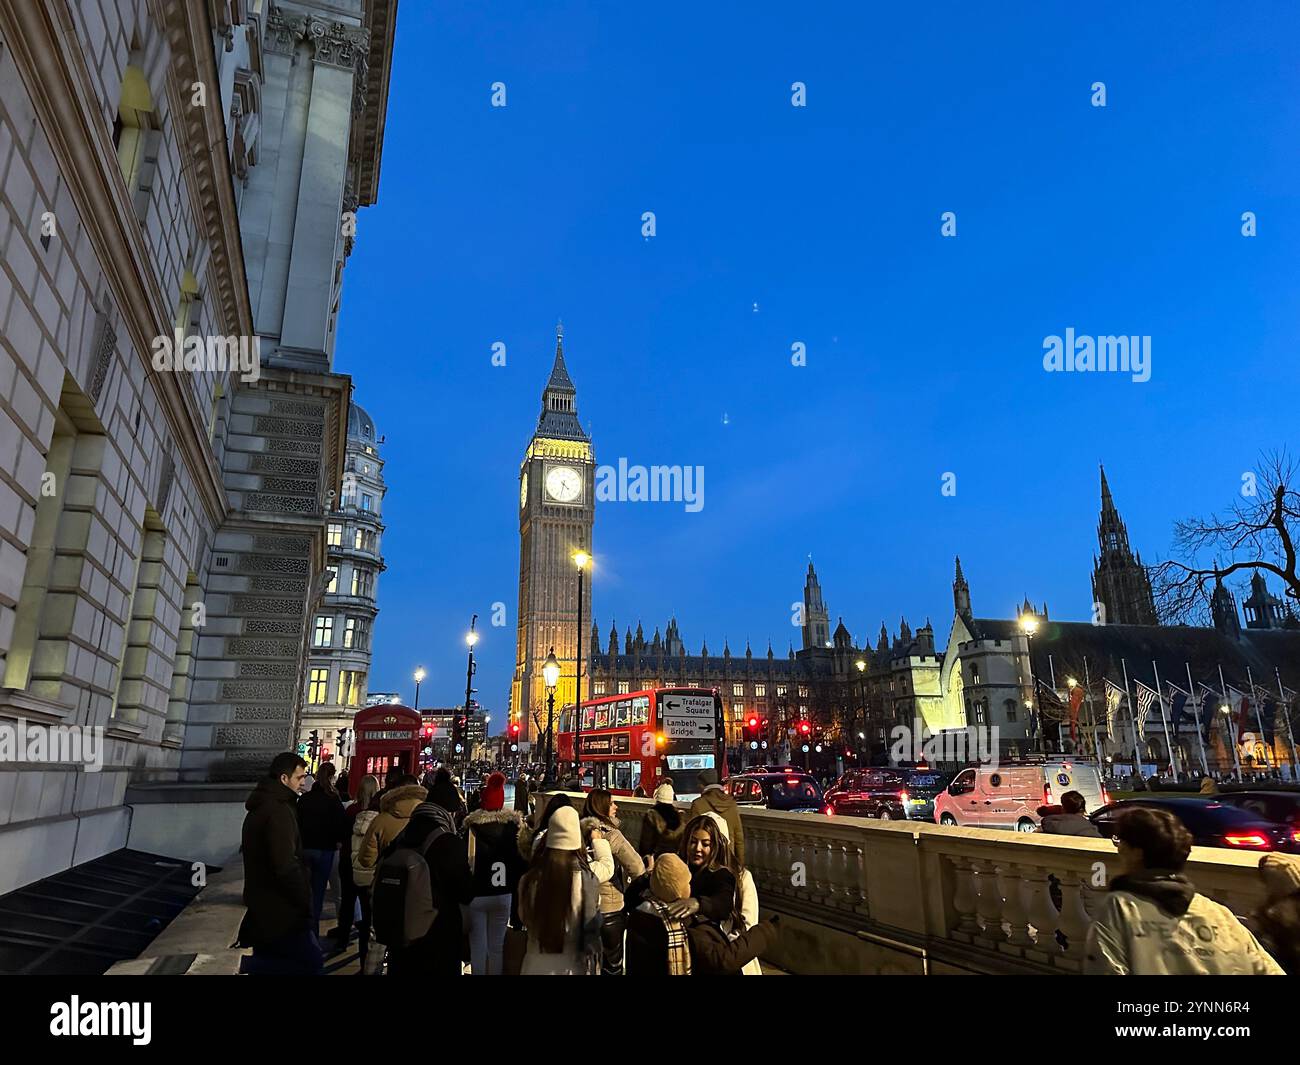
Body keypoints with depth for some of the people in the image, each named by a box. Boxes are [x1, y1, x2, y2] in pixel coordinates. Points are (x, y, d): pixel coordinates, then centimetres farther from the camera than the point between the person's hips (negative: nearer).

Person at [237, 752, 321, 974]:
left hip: (263, 906, 10)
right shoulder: (279, 810, -19)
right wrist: (305, 902, -14)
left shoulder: (261, 806, 14)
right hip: (278, 910, -10)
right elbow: (286, 867, -25)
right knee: (312, 962, -11)